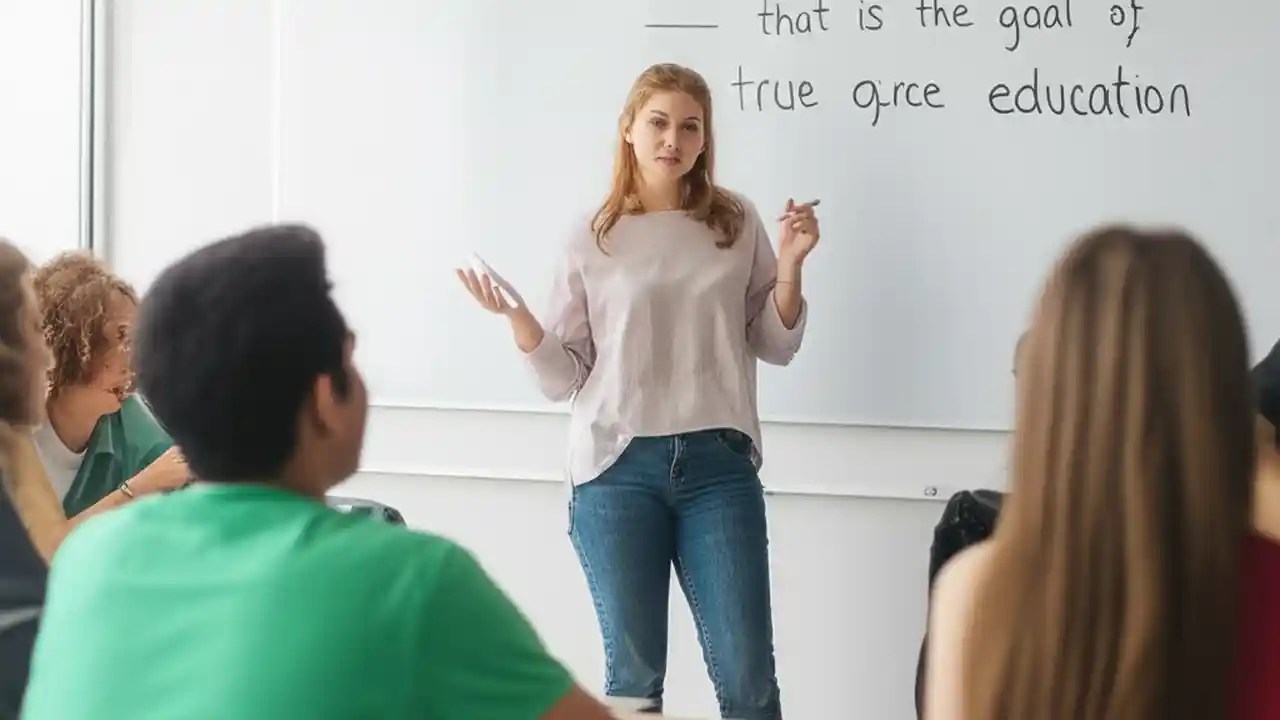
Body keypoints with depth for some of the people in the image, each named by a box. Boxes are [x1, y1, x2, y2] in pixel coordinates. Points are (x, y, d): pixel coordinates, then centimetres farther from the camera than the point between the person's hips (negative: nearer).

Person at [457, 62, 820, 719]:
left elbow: (775, 347, 12)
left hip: (718, 465, 1)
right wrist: (518, 319, -12)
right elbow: (564, 378, 5)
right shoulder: (591, 241, 4)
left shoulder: (737, 224, 6)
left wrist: (790, 266, -3)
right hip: (618, 469, 0)